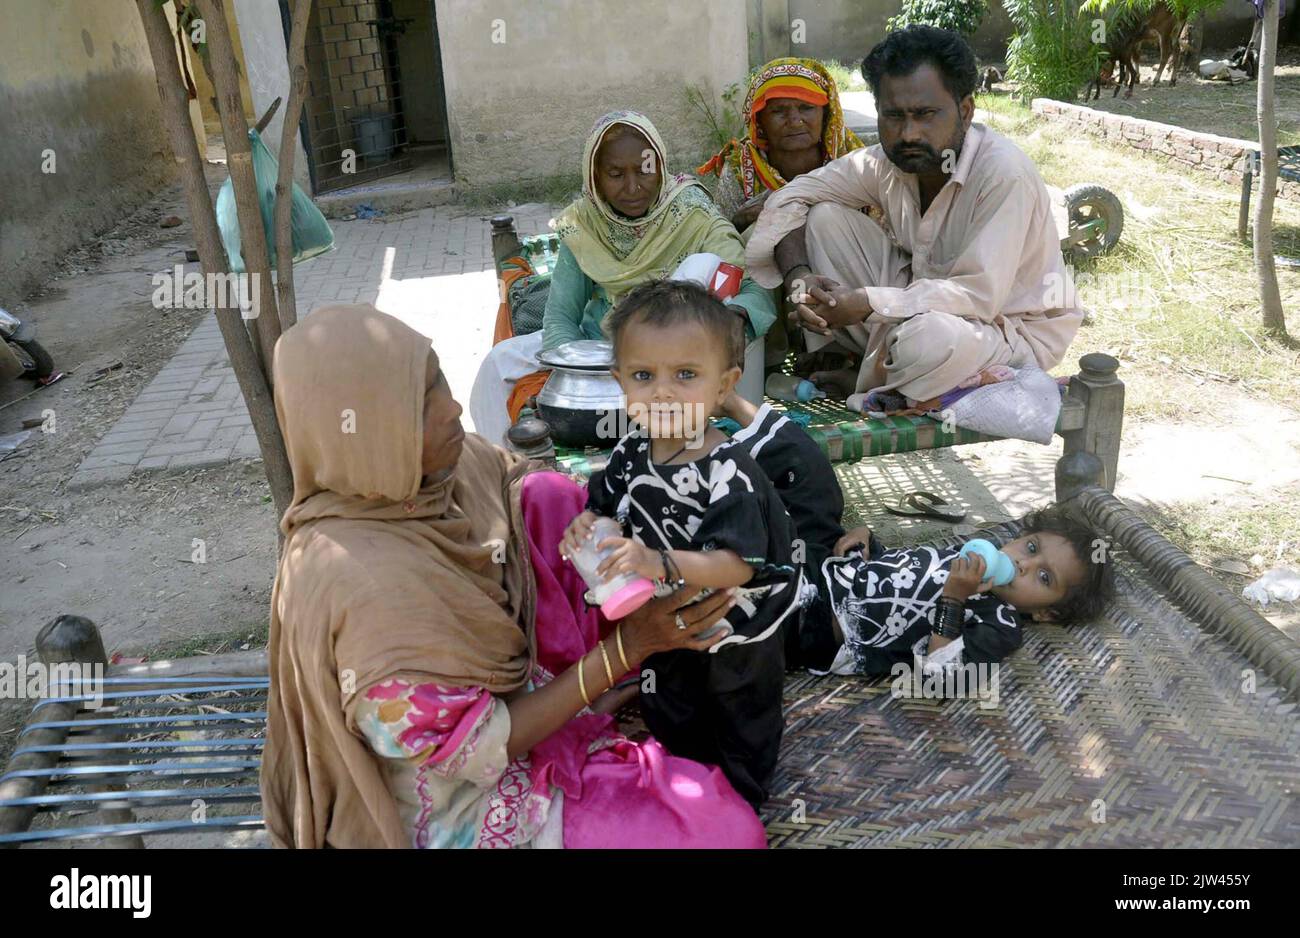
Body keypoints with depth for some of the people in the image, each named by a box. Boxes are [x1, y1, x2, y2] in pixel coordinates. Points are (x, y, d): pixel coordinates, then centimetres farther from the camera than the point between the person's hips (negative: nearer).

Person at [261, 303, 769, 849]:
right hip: (462, 808, -8)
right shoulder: (367, 587, -36)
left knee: (548, 498, -9)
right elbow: (476, 752, -26)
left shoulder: (428, 466, -14)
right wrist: (623, 649, -25)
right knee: (727, 825, -15)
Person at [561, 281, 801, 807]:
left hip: (733, 644, -6)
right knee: (670, 727, 31)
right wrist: (585, 527, -20)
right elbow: (604, 502, 3)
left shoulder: (728, 473, -35)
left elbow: (737, 565, -41)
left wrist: (661, 563, -53)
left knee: (742, 741, 23)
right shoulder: (633, 452, -14)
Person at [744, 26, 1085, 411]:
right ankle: (825, 363, -4)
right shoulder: (886, 161, -9)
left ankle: (866, 384, -7)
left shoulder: (1005, 173, -26)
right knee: (824, 217, -8)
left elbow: (978, 295, -32)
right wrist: (799, 277, -21)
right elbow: (790, 197, -2)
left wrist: (865, 304, -33)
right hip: (915, 303, 5)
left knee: (932, 336, -42)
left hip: (1010, 331, -5)